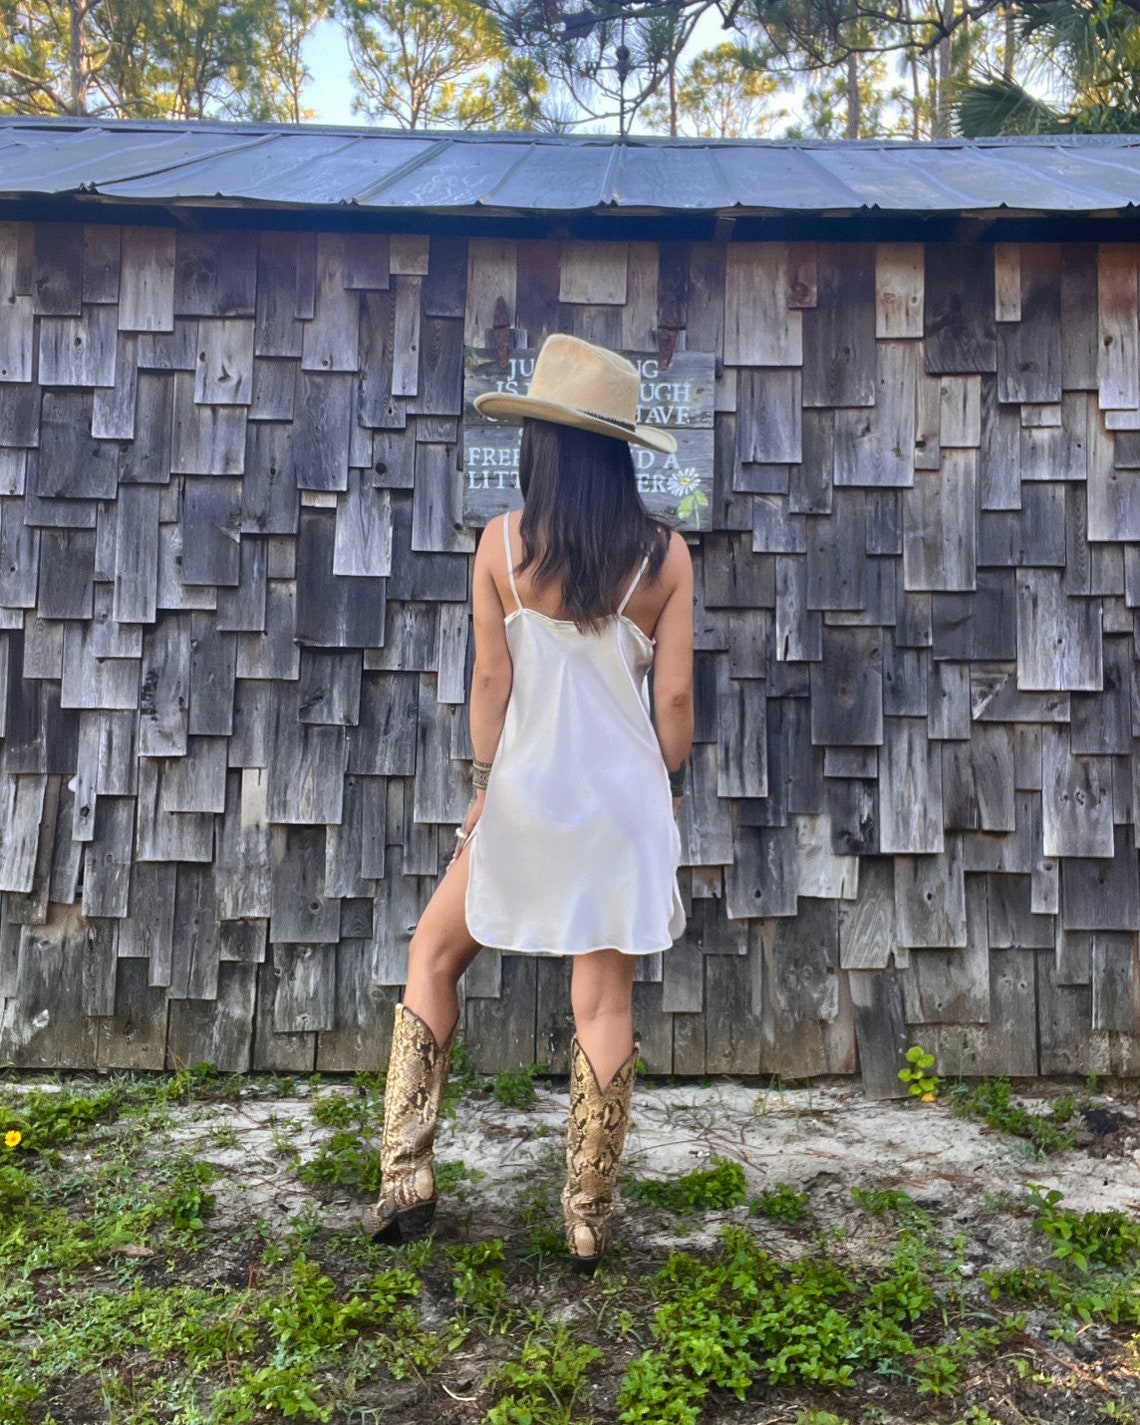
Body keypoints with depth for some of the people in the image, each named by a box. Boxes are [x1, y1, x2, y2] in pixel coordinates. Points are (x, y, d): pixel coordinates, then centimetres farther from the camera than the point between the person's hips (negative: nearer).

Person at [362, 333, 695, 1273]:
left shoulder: (503, 545, -6)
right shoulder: (665, 555, -2)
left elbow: (491, 680, -4)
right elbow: (674, 694, -2)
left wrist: (485, 784, 6)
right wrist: (667, 789, 11)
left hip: (526, 791, -1)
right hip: (626, 797, 1)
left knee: (435, 953, 19)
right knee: (605, 999, 9)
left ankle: (406, 1177, 19)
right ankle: (589, 1220, 20)